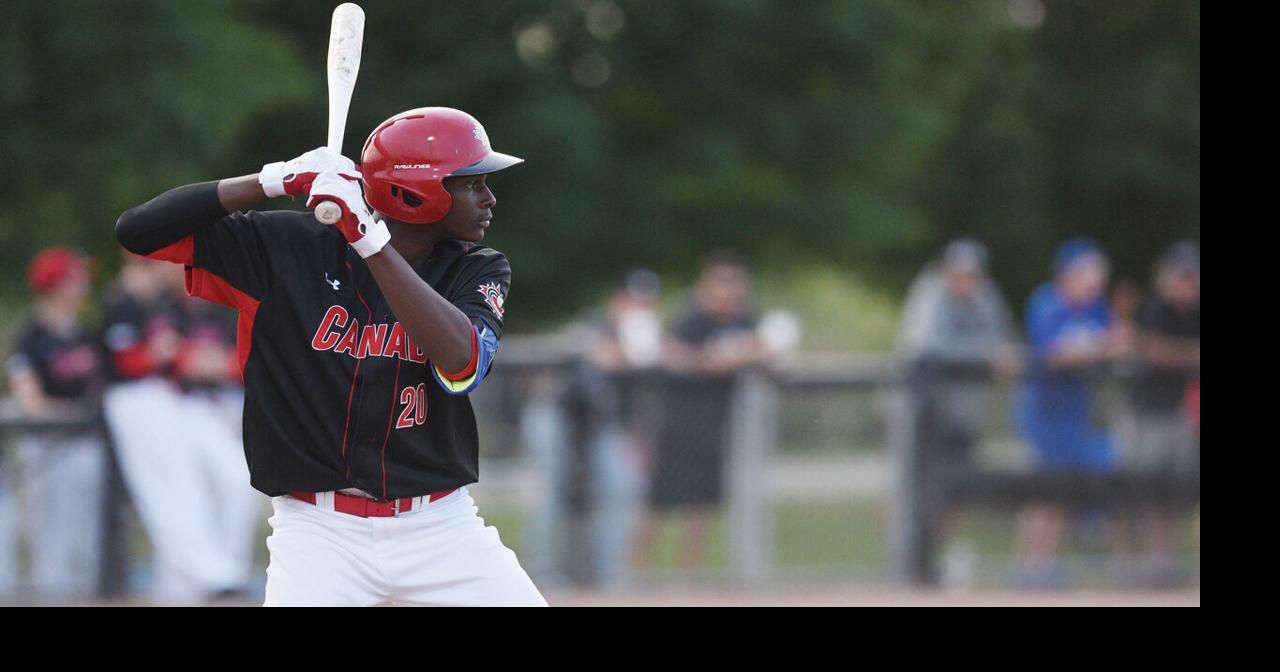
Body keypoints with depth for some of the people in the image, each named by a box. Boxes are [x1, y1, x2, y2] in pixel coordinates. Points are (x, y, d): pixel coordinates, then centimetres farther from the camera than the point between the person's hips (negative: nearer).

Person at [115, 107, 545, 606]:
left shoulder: (478, 270, 1)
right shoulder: (287, 250, -3)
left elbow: (460, 363, -20)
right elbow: (138, 230, -7)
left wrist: (372, 240, -26)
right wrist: (276, 182, -15)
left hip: (439, 528, 2)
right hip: (319, 530, -2)